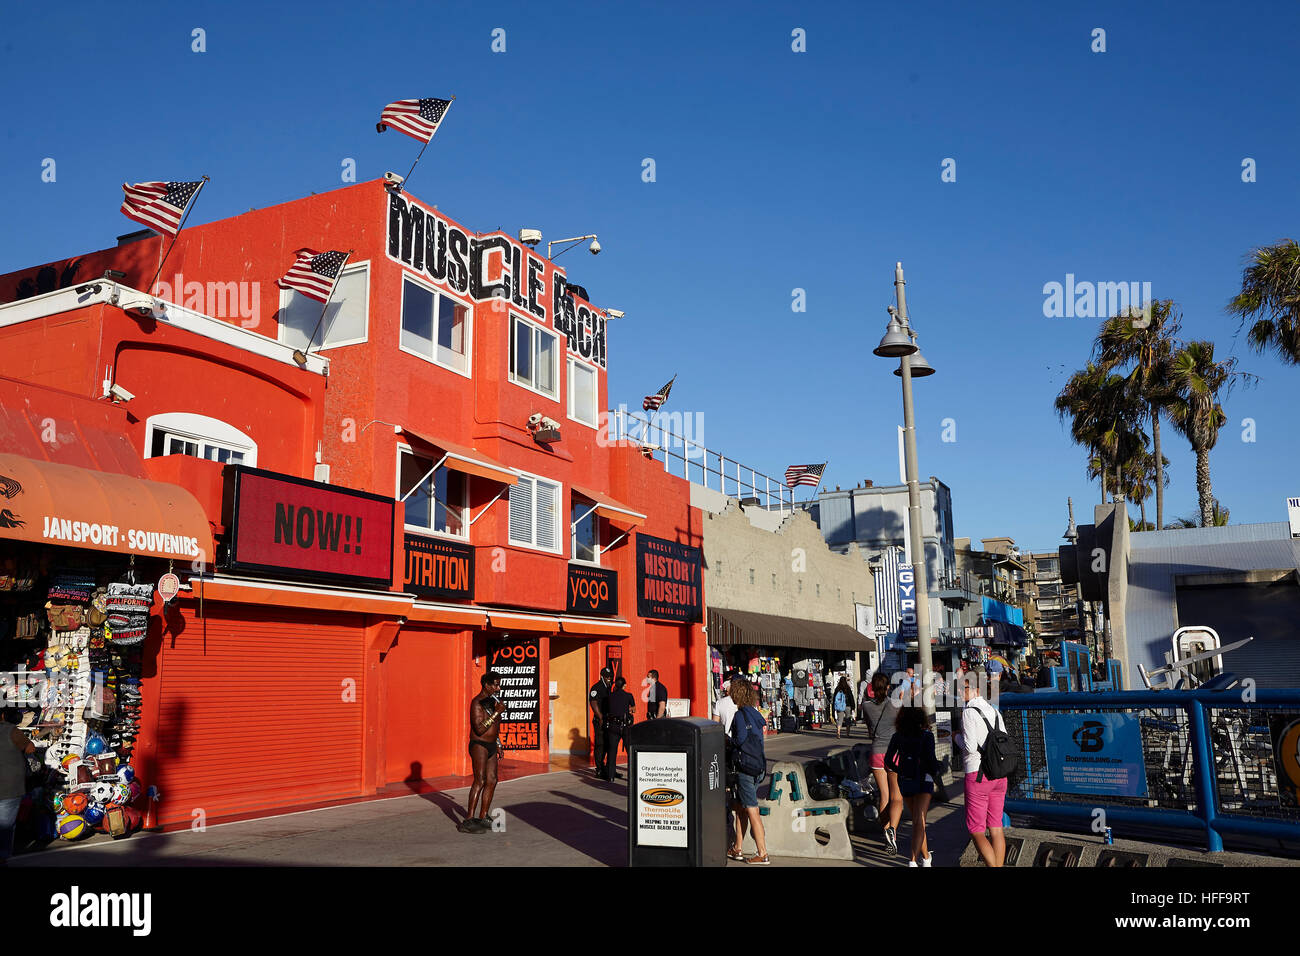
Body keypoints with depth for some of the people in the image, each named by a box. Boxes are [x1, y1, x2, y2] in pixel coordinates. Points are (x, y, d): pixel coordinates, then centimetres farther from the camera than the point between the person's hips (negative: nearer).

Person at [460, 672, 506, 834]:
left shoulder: (492, 701, 13)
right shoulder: (477, 703, -16)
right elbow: (479, 729, -24)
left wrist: (498, 746, 23)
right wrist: (496, 713, -25)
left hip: (491, 746, 9)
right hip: (479, 745, -9)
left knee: (491, 781, 7)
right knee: (480, 780, -17)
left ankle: (483, 818, 14)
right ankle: (468, 820, -18)